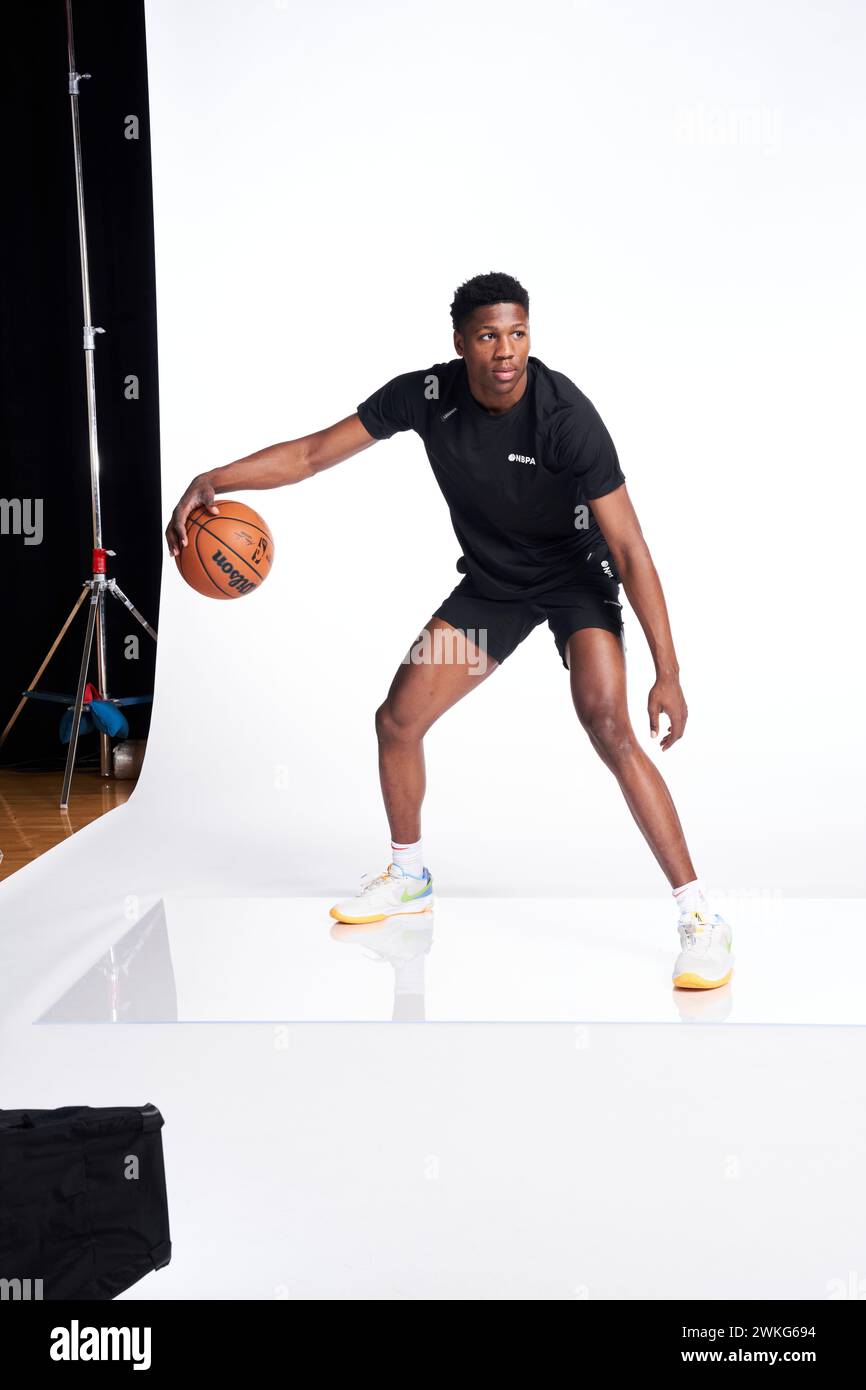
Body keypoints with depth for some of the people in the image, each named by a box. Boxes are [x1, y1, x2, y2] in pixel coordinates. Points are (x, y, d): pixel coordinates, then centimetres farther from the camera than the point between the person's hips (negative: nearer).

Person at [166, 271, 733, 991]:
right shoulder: (429, 394, -17)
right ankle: (409, 878, 26)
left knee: (610, 729, -27)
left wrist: (669, 674, -34)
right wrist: (212, 481, -24)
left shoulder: (565, 414, -30)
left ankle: (700, 916, -18)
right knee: (397, 720, 1)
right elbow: (313, 453, -11)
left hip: (576, 576, -5)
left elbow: (631, 548, -30)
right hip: (489, 582, 5)